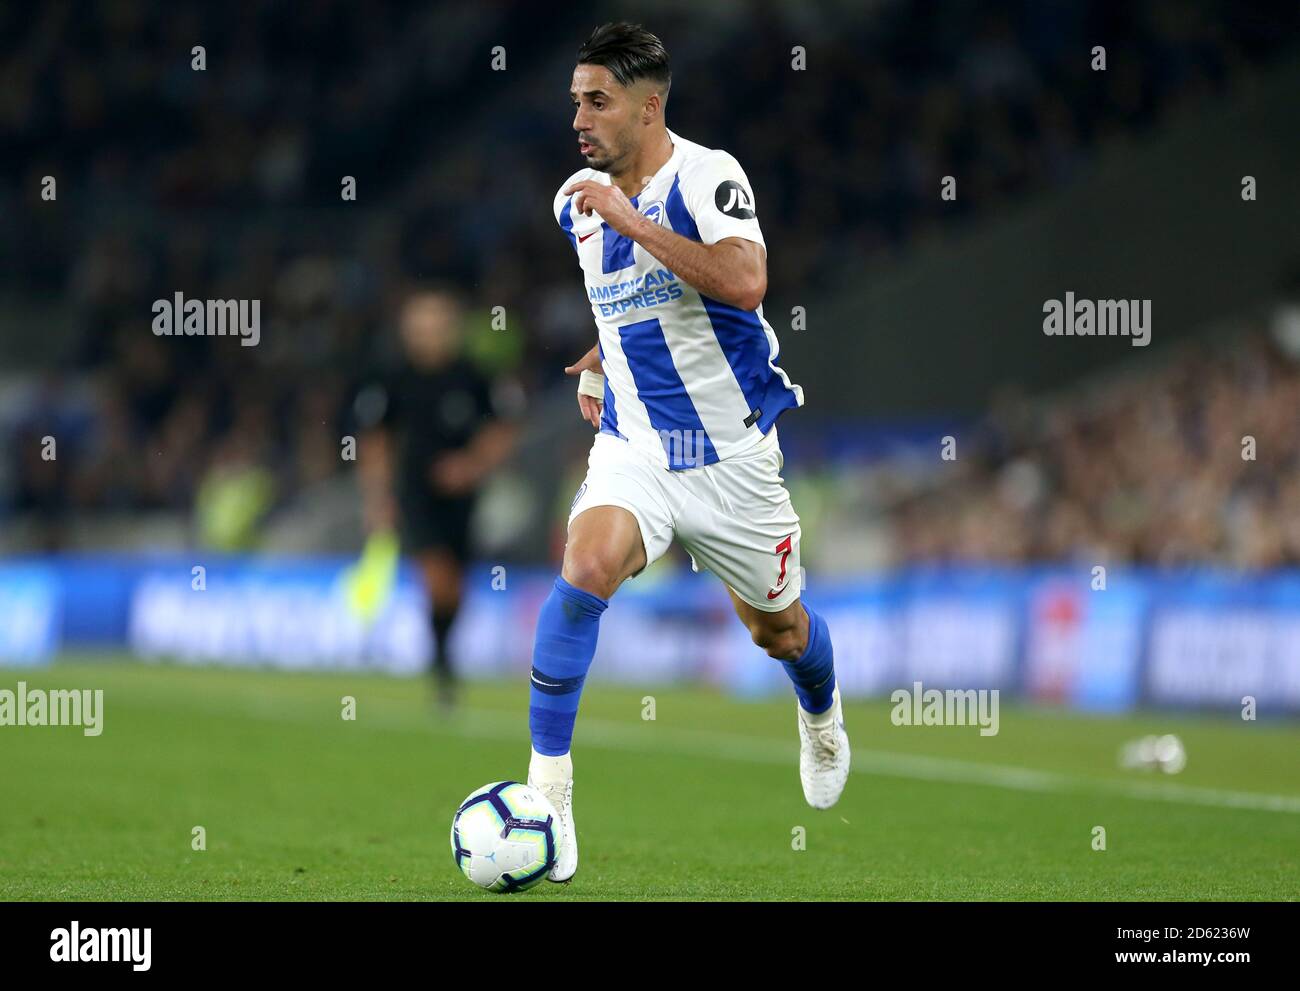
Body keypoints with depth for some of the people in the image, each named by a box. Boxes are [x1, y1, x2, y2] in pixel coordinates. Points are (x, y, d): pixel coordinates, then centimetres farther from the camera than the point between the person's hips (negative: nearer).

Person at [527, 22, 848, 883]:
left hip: (732, 449, -3)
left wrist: (632, 221, -32)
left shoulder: (707, 177, -16)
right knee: (587, 566, -27)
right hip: (633, 446, 3)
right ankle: (548, 784, -25)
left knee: (778, 630, 15)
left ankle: (822, 716, 52)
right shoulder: (577, 201, 3)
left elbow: (744, 282, -34)